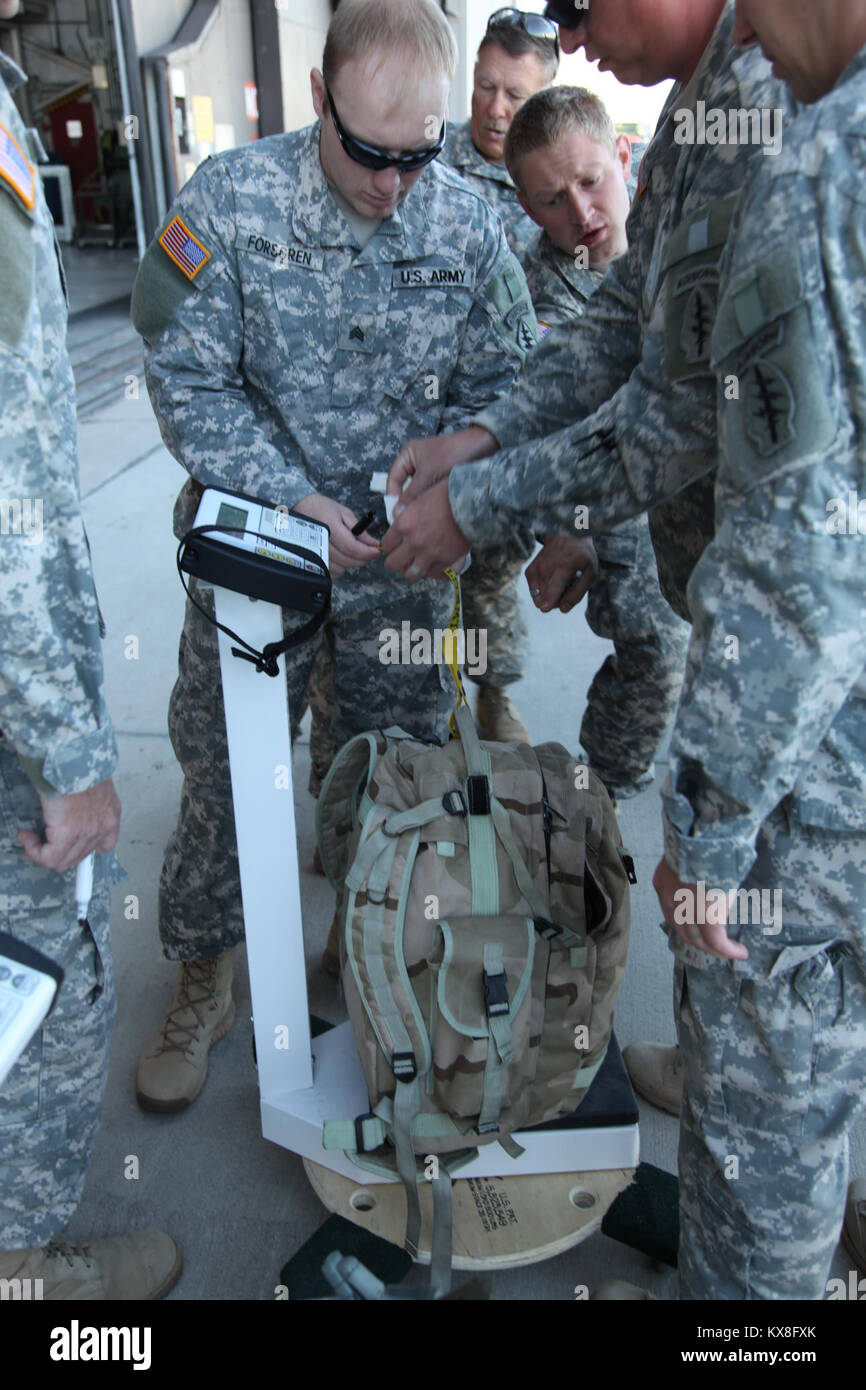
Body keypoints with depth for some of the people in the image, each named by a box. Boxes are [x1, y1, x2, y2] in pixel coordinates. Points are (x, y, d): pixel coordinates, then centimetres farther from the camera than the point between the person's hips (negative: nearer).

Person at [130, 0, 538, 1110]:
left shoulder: (469, 223, -6)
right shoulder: (231, 199, -12)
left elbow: (499, 387, 3)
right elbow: (187, 382, -11)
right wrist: (295, 497, -19)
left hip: (402, 563, 2)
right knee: (224, 774, 7)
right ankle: (202, 983, 30)